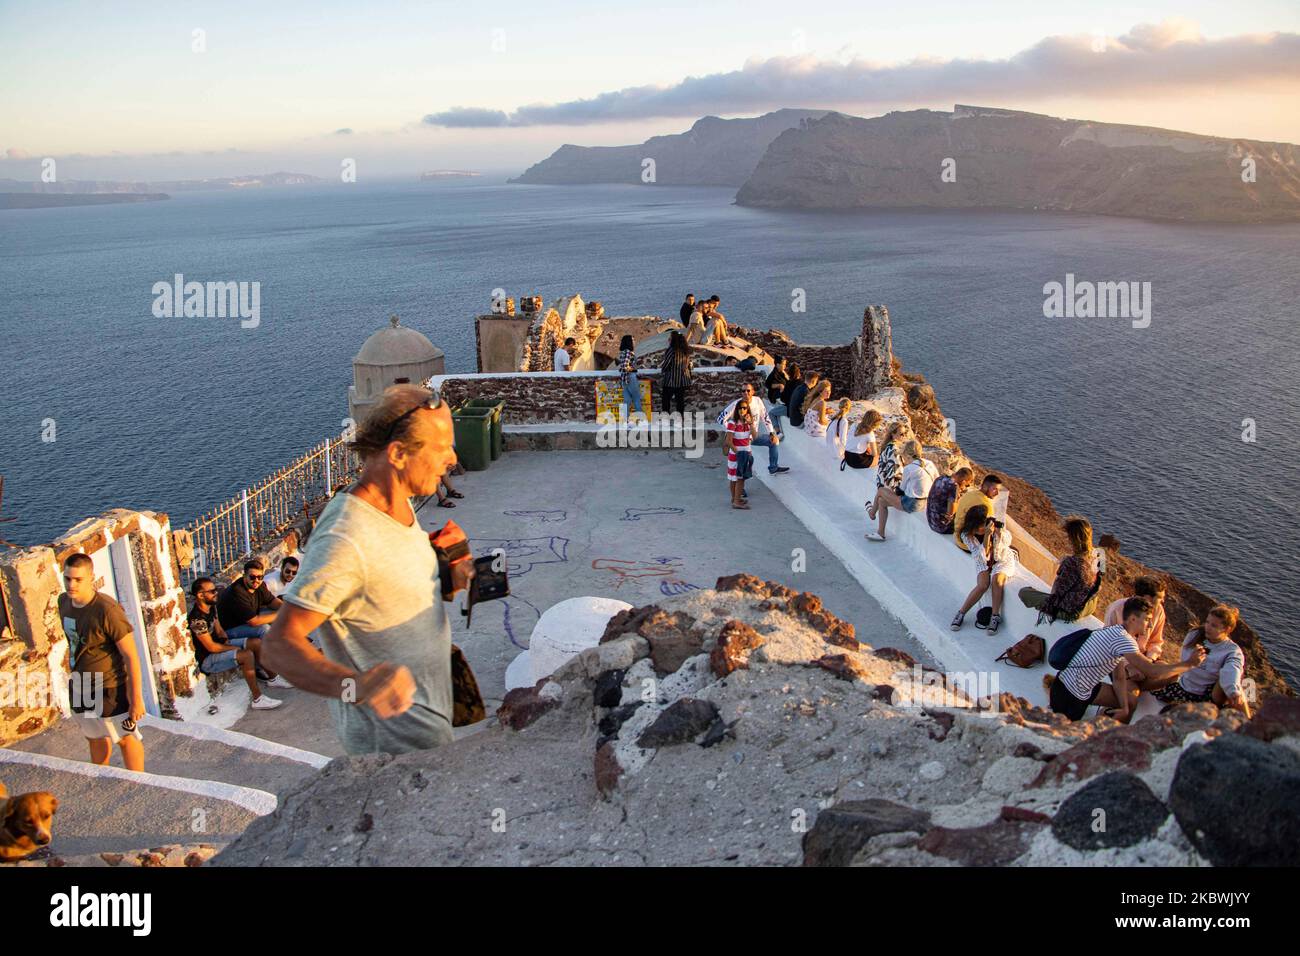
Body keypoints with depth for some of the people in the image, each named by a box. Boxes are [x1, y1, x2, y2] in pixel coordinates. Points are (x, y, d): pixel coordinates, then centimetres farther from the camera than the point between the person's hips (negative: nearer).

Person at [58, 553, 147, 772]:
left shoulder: (107, 610, -27)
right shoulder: (64, 601, -4)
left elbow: (131, 656, -23)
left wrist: (137, 698, -22)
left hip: (108, 688, -7)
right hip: (79, 687, 7)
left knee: (126, 738, 9)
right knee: (95, 738, 25)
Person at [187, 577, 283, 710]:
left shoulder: (212, 607, 3)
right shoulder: (197, 619, -28)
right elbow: (211, 647, -25)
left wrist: (226, 640, -5)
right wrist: (233, 648, -13)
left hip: (218, 646, 10)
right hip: (206, 659, -10)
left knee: (257, 642, 2)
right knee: (247, 655, -29)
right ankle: (258, 699, -25)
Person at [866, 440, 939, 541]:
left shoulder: (908, 469, -17)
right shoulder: (930, 464, 1)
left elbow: (902, 489, -5)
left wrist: (899, 482, 20)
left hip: (911, 504, -8)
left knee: (881, 491, 10)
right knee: (882, 501, 19)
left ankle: (872, 512, 38)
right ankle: (880, 533, 26)